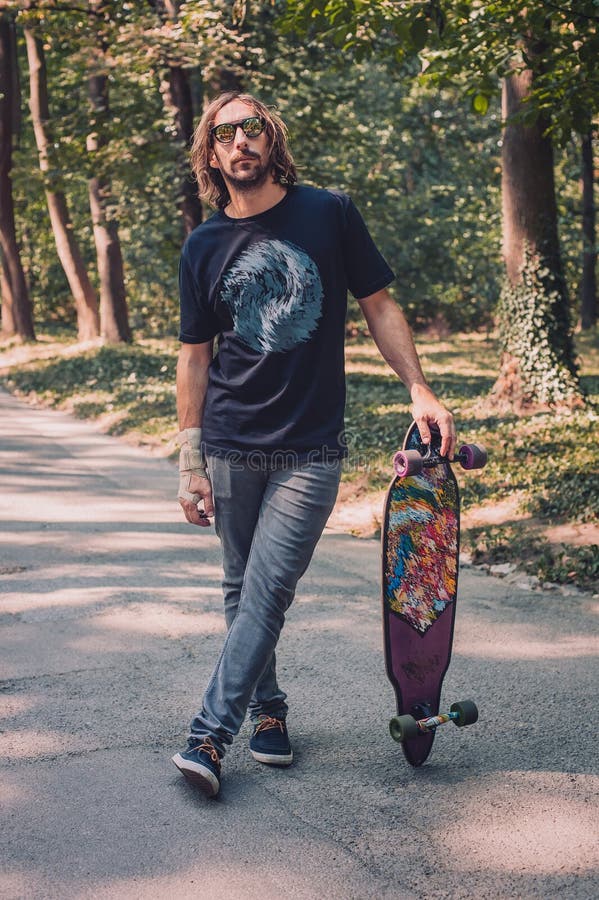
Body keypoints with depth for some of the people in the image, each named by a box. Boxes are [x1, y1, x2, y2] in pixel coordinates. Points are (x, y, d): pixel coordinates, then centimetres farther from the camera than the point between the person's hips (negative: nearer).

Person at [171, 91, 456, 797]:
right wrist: (189, 462, 4)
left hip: (311, 450, -2)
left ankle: (209, 735, -4)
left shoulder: (329, 214, 1)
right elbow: (194, 356, 8)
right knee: (241, 589, 9)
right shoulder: (204, 247, 5)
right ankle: (267, 708, 27)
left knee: (266, 593, -8)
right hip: (231, 447, 3)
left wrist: (419, 390, -4)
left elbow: (378, 306, 6)